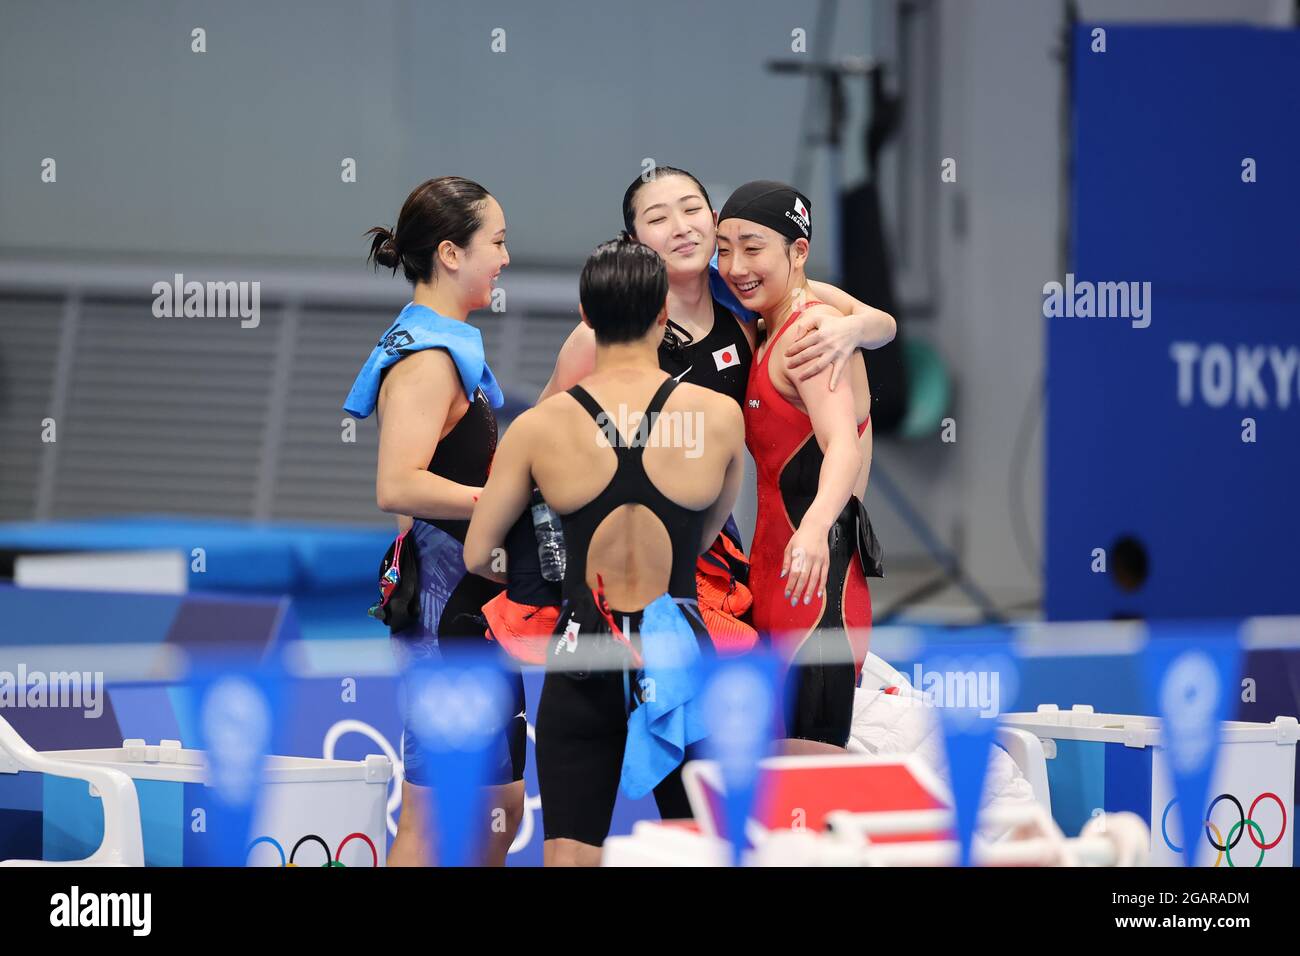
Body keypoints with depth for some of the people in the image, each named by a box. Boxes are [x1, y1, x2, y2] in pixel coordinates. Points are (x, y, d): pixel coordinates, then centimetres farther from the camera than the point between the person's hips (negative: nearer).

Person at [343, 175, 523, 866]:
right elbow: (398, 486, -28)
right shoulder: (427, 360, -16)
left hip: (478, 605, 11)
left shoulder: (448, 349, 16)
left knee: (501, 806, 13)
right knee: (431, 820, -8)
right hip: (448, 608, -11)